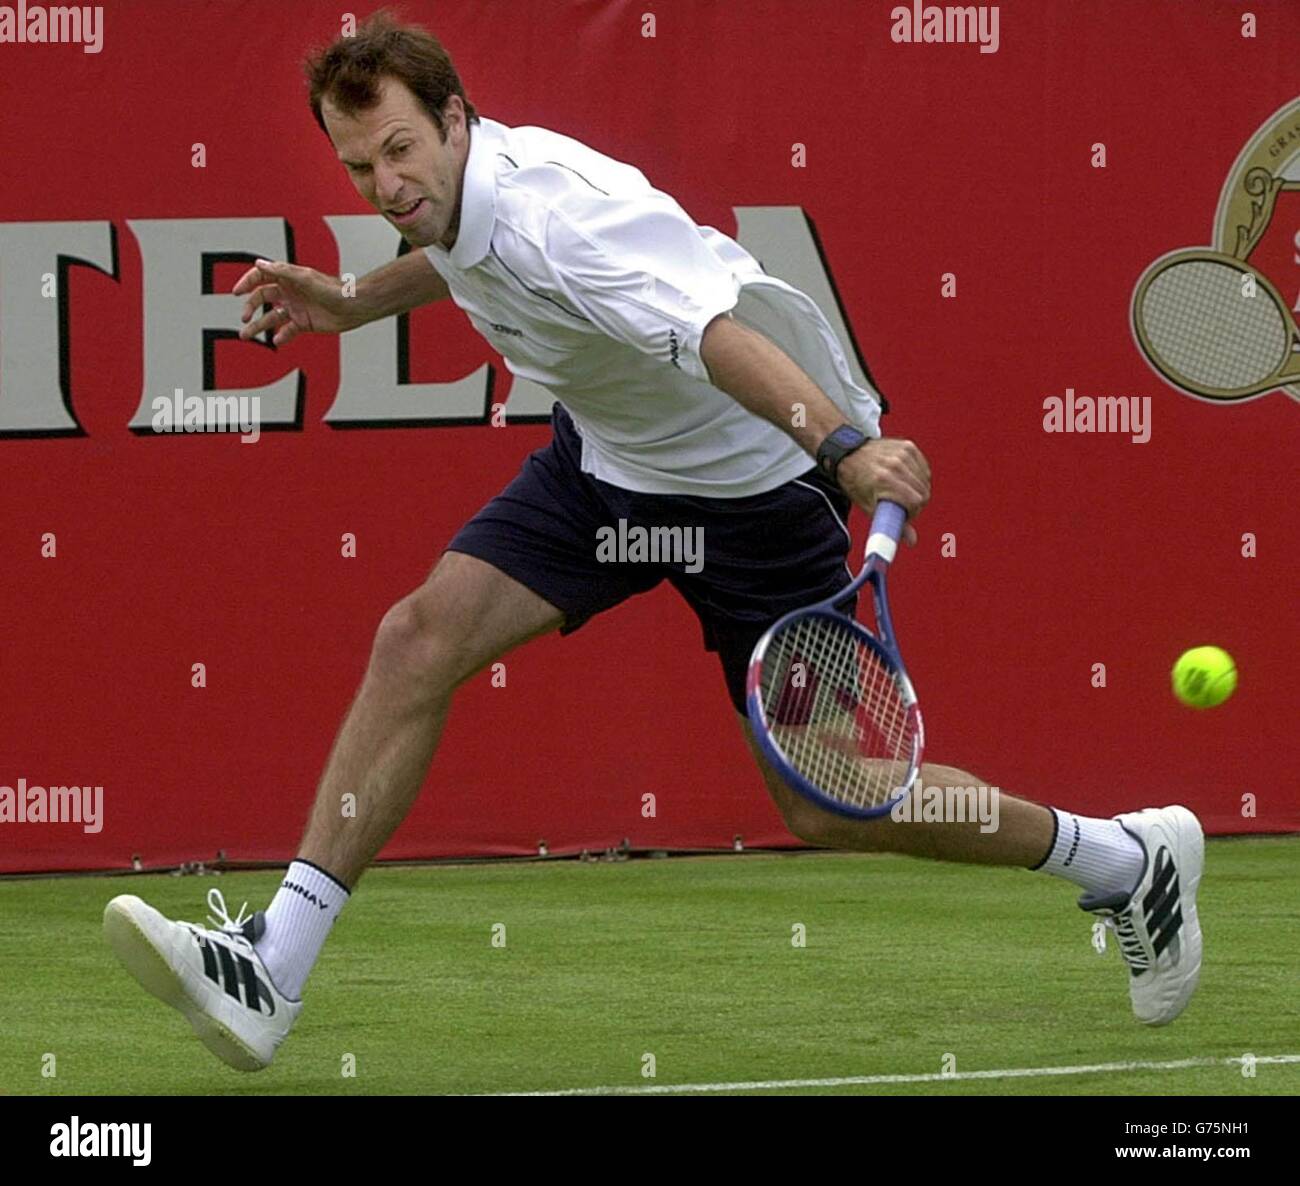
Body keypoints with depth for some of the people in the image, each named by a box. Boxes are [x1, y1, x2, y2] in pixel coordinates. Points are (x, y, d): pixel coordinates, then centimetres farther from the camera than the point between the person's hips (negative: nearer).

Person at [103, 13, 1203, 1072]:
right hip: (606, 457, 8)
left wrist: (847, 446, -68)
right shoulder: (455, 182, -7)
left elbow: (716, 333, -53)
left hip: (757, 479, -8)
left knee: (824, 807, -3)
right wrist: (356, 300, 14)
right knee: (420, 638, -11)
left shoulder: (556, 213, -35)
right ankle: (273, 971, -10)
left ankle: (1132, 857, 20)